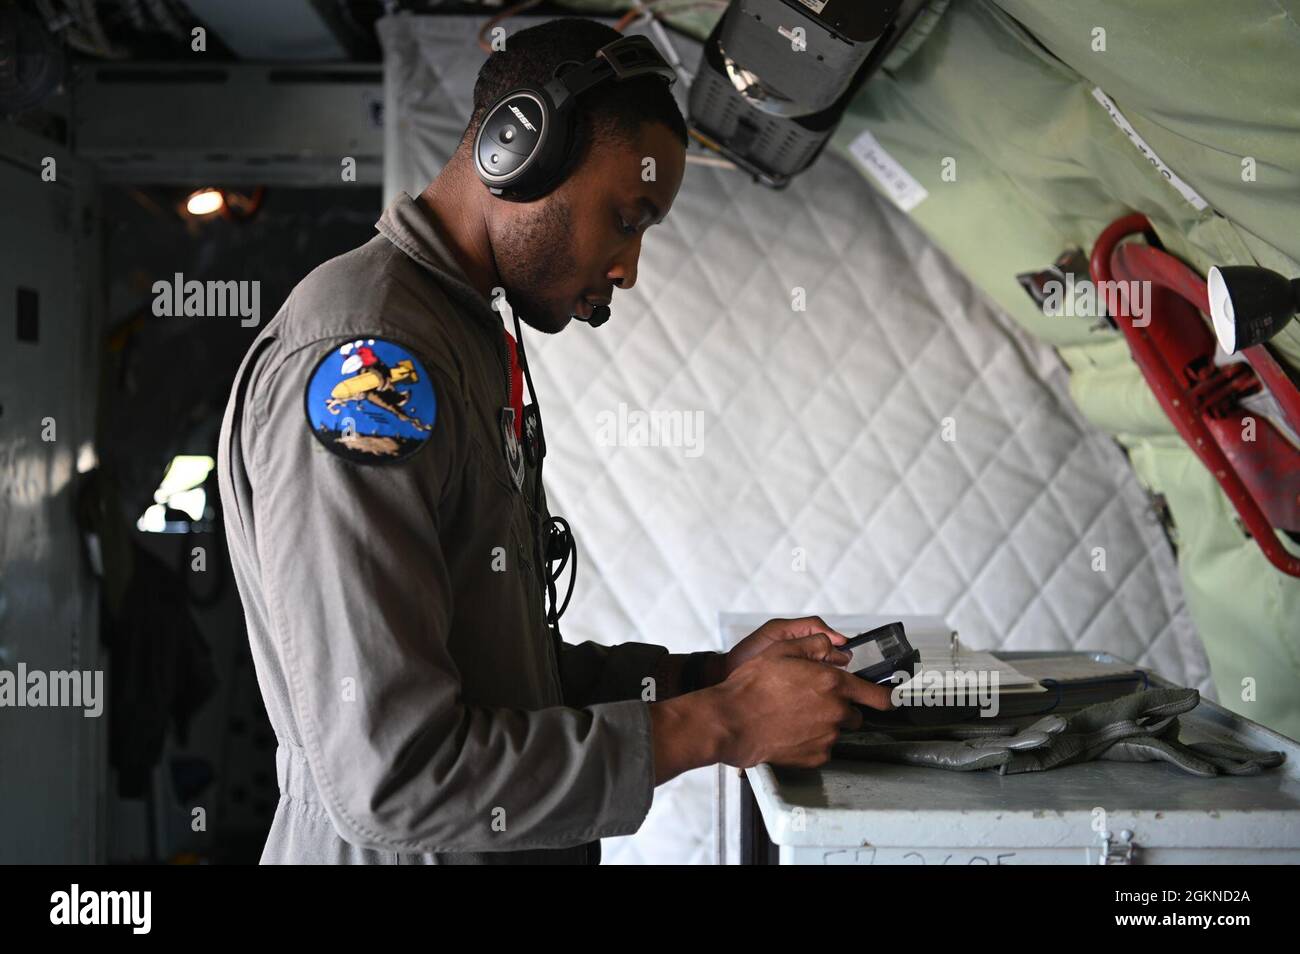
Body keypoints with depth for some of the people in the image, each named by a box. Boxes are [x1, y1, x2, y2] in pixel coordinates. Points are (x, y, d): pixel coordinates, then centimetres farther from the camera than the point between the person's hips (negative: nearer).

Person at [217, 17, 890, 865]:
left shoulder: (471, 349, 9)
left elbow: (500, 666, 10)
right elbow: (390, 775, -27)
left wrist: (708, 675, -1)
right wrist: (716, 727, -20)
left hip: (510, 848, 9)